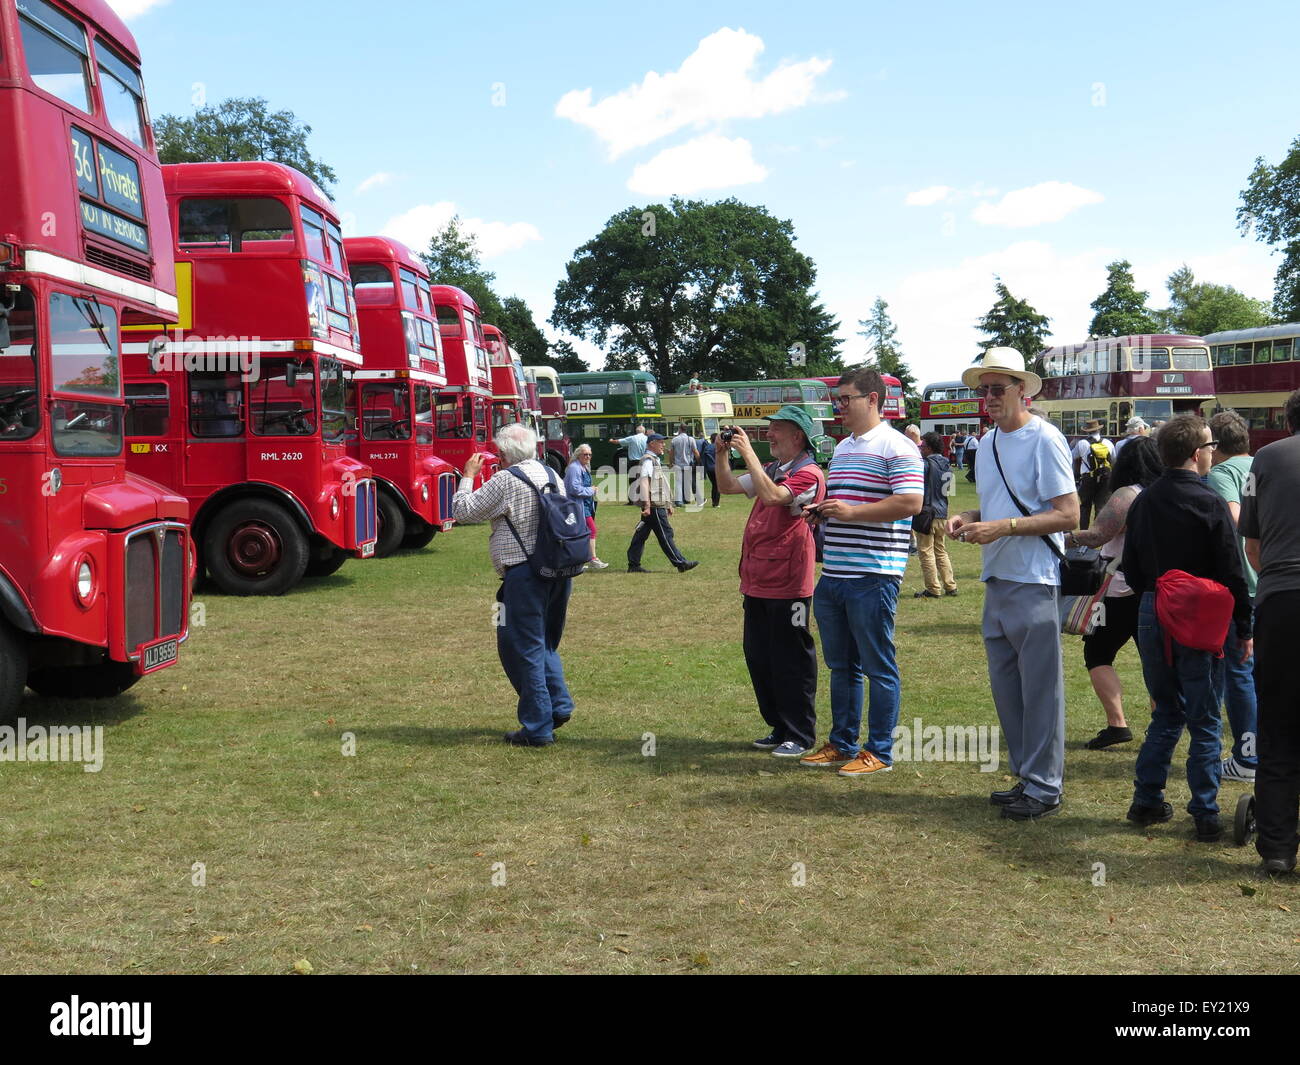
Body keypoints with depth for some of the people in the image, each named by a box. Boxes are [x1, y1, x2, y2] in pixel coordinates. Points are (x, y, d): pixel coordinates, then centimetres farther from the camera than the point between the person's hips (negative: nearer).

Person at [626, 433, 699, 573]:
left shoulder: (655, 460, 22)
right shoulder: (648, 460, -11)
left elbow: (661, 485, 27)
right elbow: (644, 482, -21)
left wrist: (668, 504, 27)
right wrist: (647, 505, -27)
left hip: (658, 505, 10)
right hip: (654, 505, -10)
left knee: (641, 534, 9)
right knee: (665, 534, -6)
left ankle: (633, 565, 11)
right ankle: (680, 563, -4)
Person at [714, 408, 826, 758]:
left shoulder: (808, 474, -12)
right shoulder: (770, 470, 16)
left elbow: (773, 496, -28)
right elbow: (728, 486, 17)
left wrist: (748, 453, -23)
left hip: (787, 584, -9)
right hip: (757, 581, 9)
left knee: (791, 661, -1)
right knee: (758, 657, 14)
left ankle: (800, 736, 9)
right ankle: (779, 728, 25)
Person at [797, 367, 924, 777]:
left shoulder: (896, 447, -9)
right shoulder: (841, 448, 18)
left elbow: (910, 502, -20)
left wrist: (851, 511, -21)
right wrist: (820, 511, 7)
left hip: (873, 577, -9)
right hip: (832, 575, 9)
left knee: (878, 667, 2)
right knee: (841, 666, 15)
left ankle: (879, 752, 10)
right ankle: (842, 744, 25)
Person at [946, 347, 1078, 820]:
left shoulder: (1044, 439, -10)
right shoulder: (987, 443, 14)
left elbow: (1068, 515, -14)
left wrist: (1004, 526, -21)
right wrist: (968, 519, 3)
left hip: (1033, 582, -8)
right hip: (996, 580, 9)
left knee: (1039, 685, -2)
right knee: (1005, 683, 13)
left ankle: (1044, 787, 6)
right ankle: (1026, 776, 24)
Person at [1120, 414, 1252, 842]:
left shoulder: (1143, 502, 3)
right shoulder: (1210, 504, -14)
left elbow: (1130, 568, 9)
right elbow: (1231, 573, -11)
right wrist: (1244, 629, -3)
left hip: (1152, 617, 5)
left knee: (1167, 711, 18)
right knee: (1204, 721, 4)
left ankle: (1146, 801, 19)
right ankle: (1205, 815, 8)